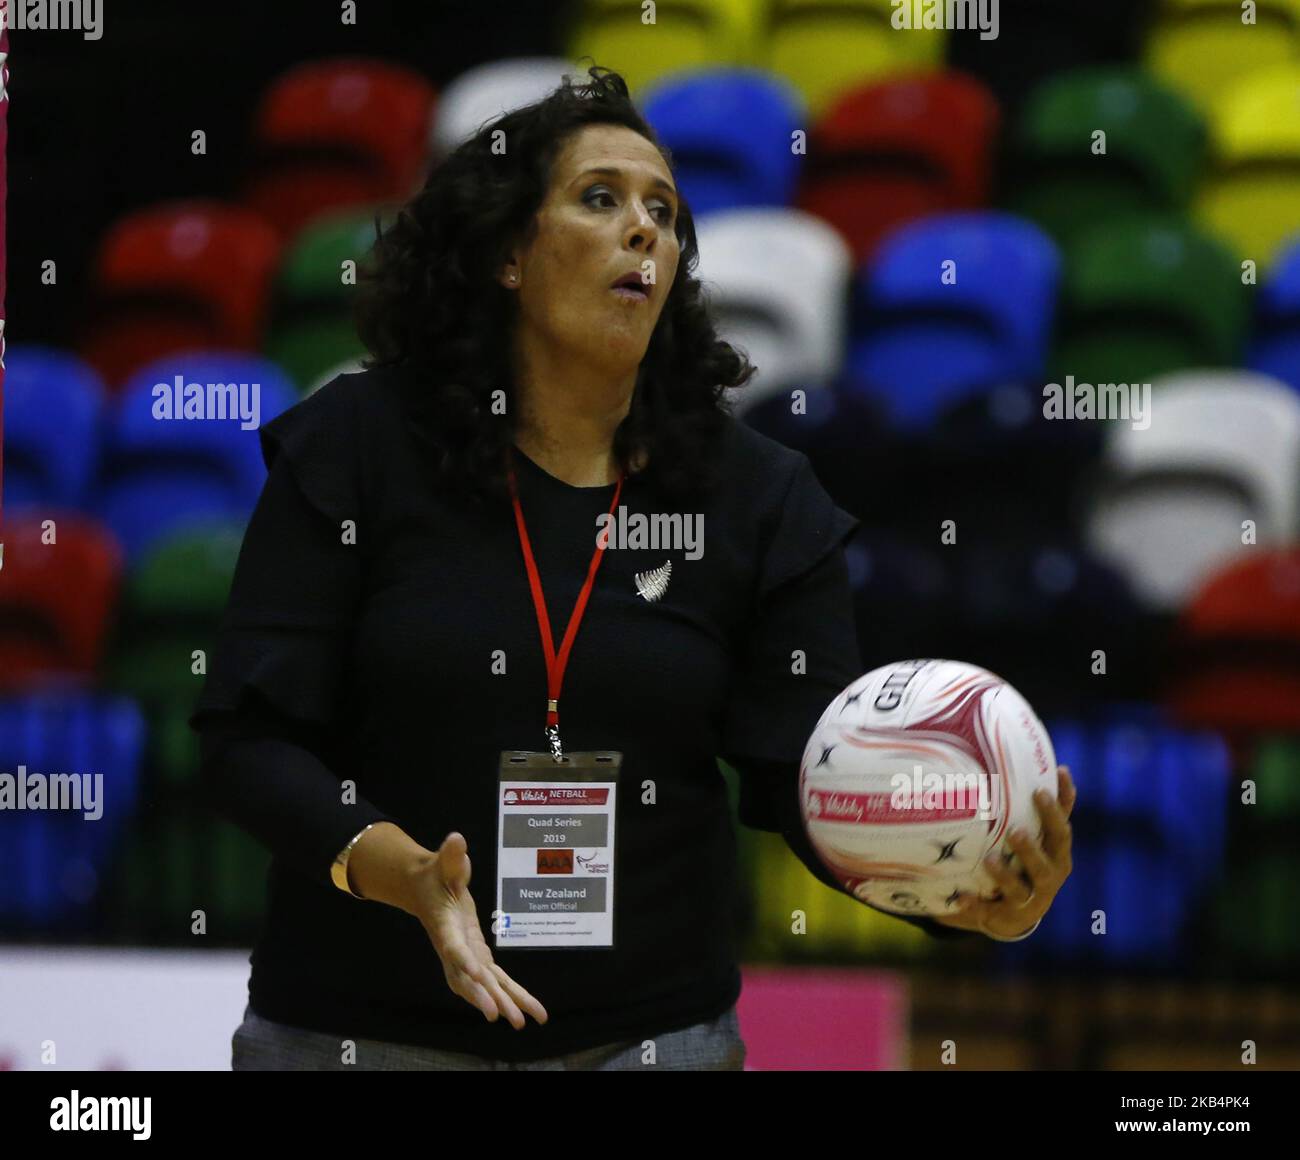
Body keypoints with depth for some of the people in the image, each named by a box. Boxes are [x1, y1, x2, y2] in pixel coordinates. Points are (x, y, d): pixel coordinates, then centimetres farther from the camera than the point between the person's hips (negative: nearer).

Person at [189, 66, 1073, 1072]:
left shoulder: (759, 498, 1)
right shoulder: (352, 446, -5)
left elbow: (817, 778, -6)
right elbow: (249, 738, -8)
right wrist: (401, 873, -26)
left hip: (651, 1021, 2)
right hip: (362, 1021, -1)